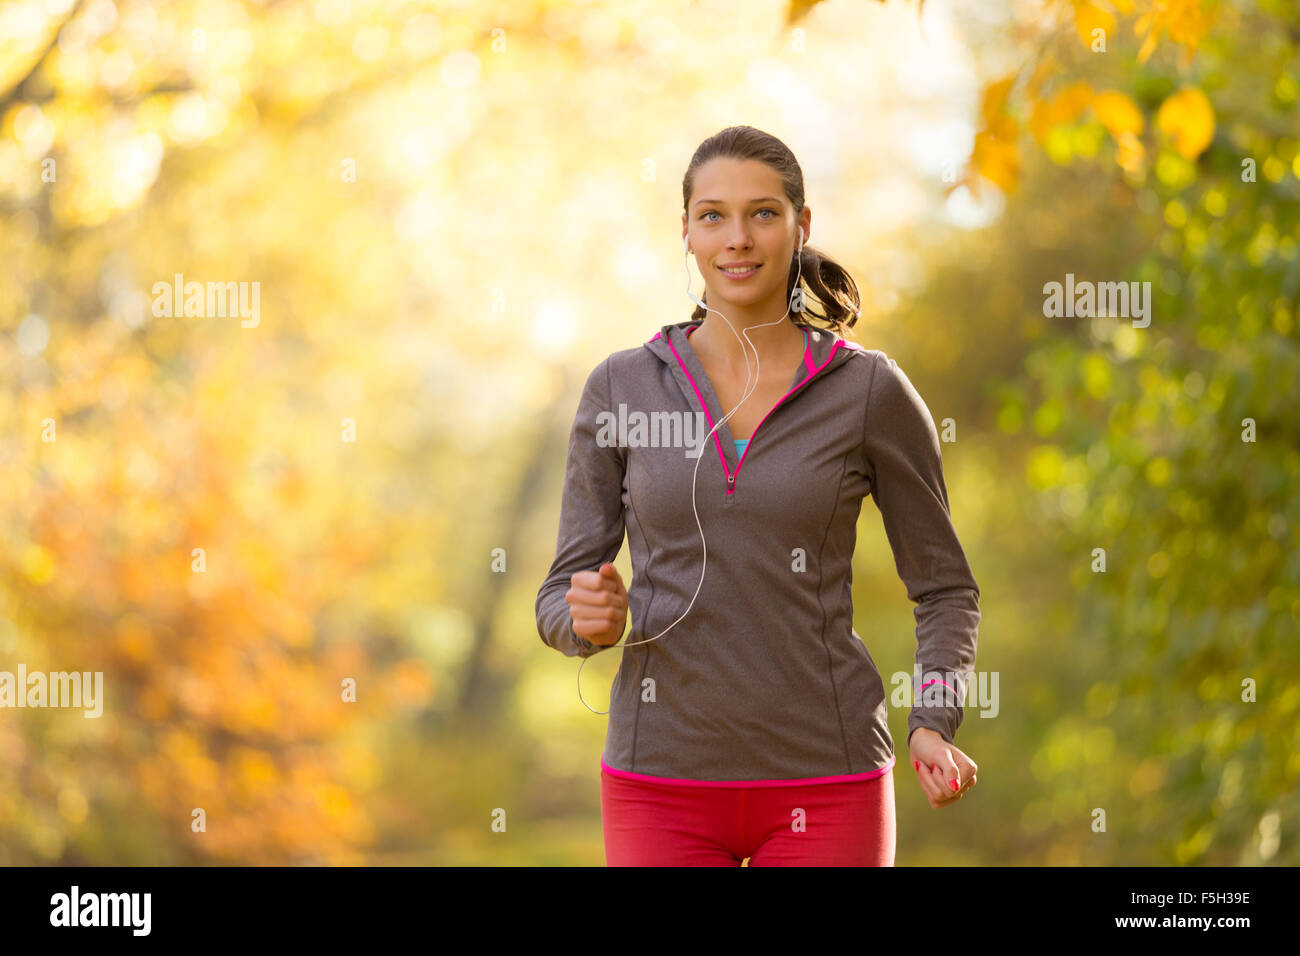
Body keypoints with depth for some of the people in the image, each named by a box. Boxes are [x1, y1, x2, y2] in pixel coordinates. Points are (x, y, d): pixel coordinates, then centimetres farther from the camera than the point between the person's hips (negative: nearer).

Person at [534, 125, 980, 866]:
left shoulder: (871, 390, -1)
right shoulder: (622, 388, 3)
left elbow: (945, 589, 7)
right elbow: (561, 602, 6)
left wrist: (933, 729, -10)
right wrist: (591, 619, -18)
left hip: (825, 781, -1)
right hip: (664, 778, 1)